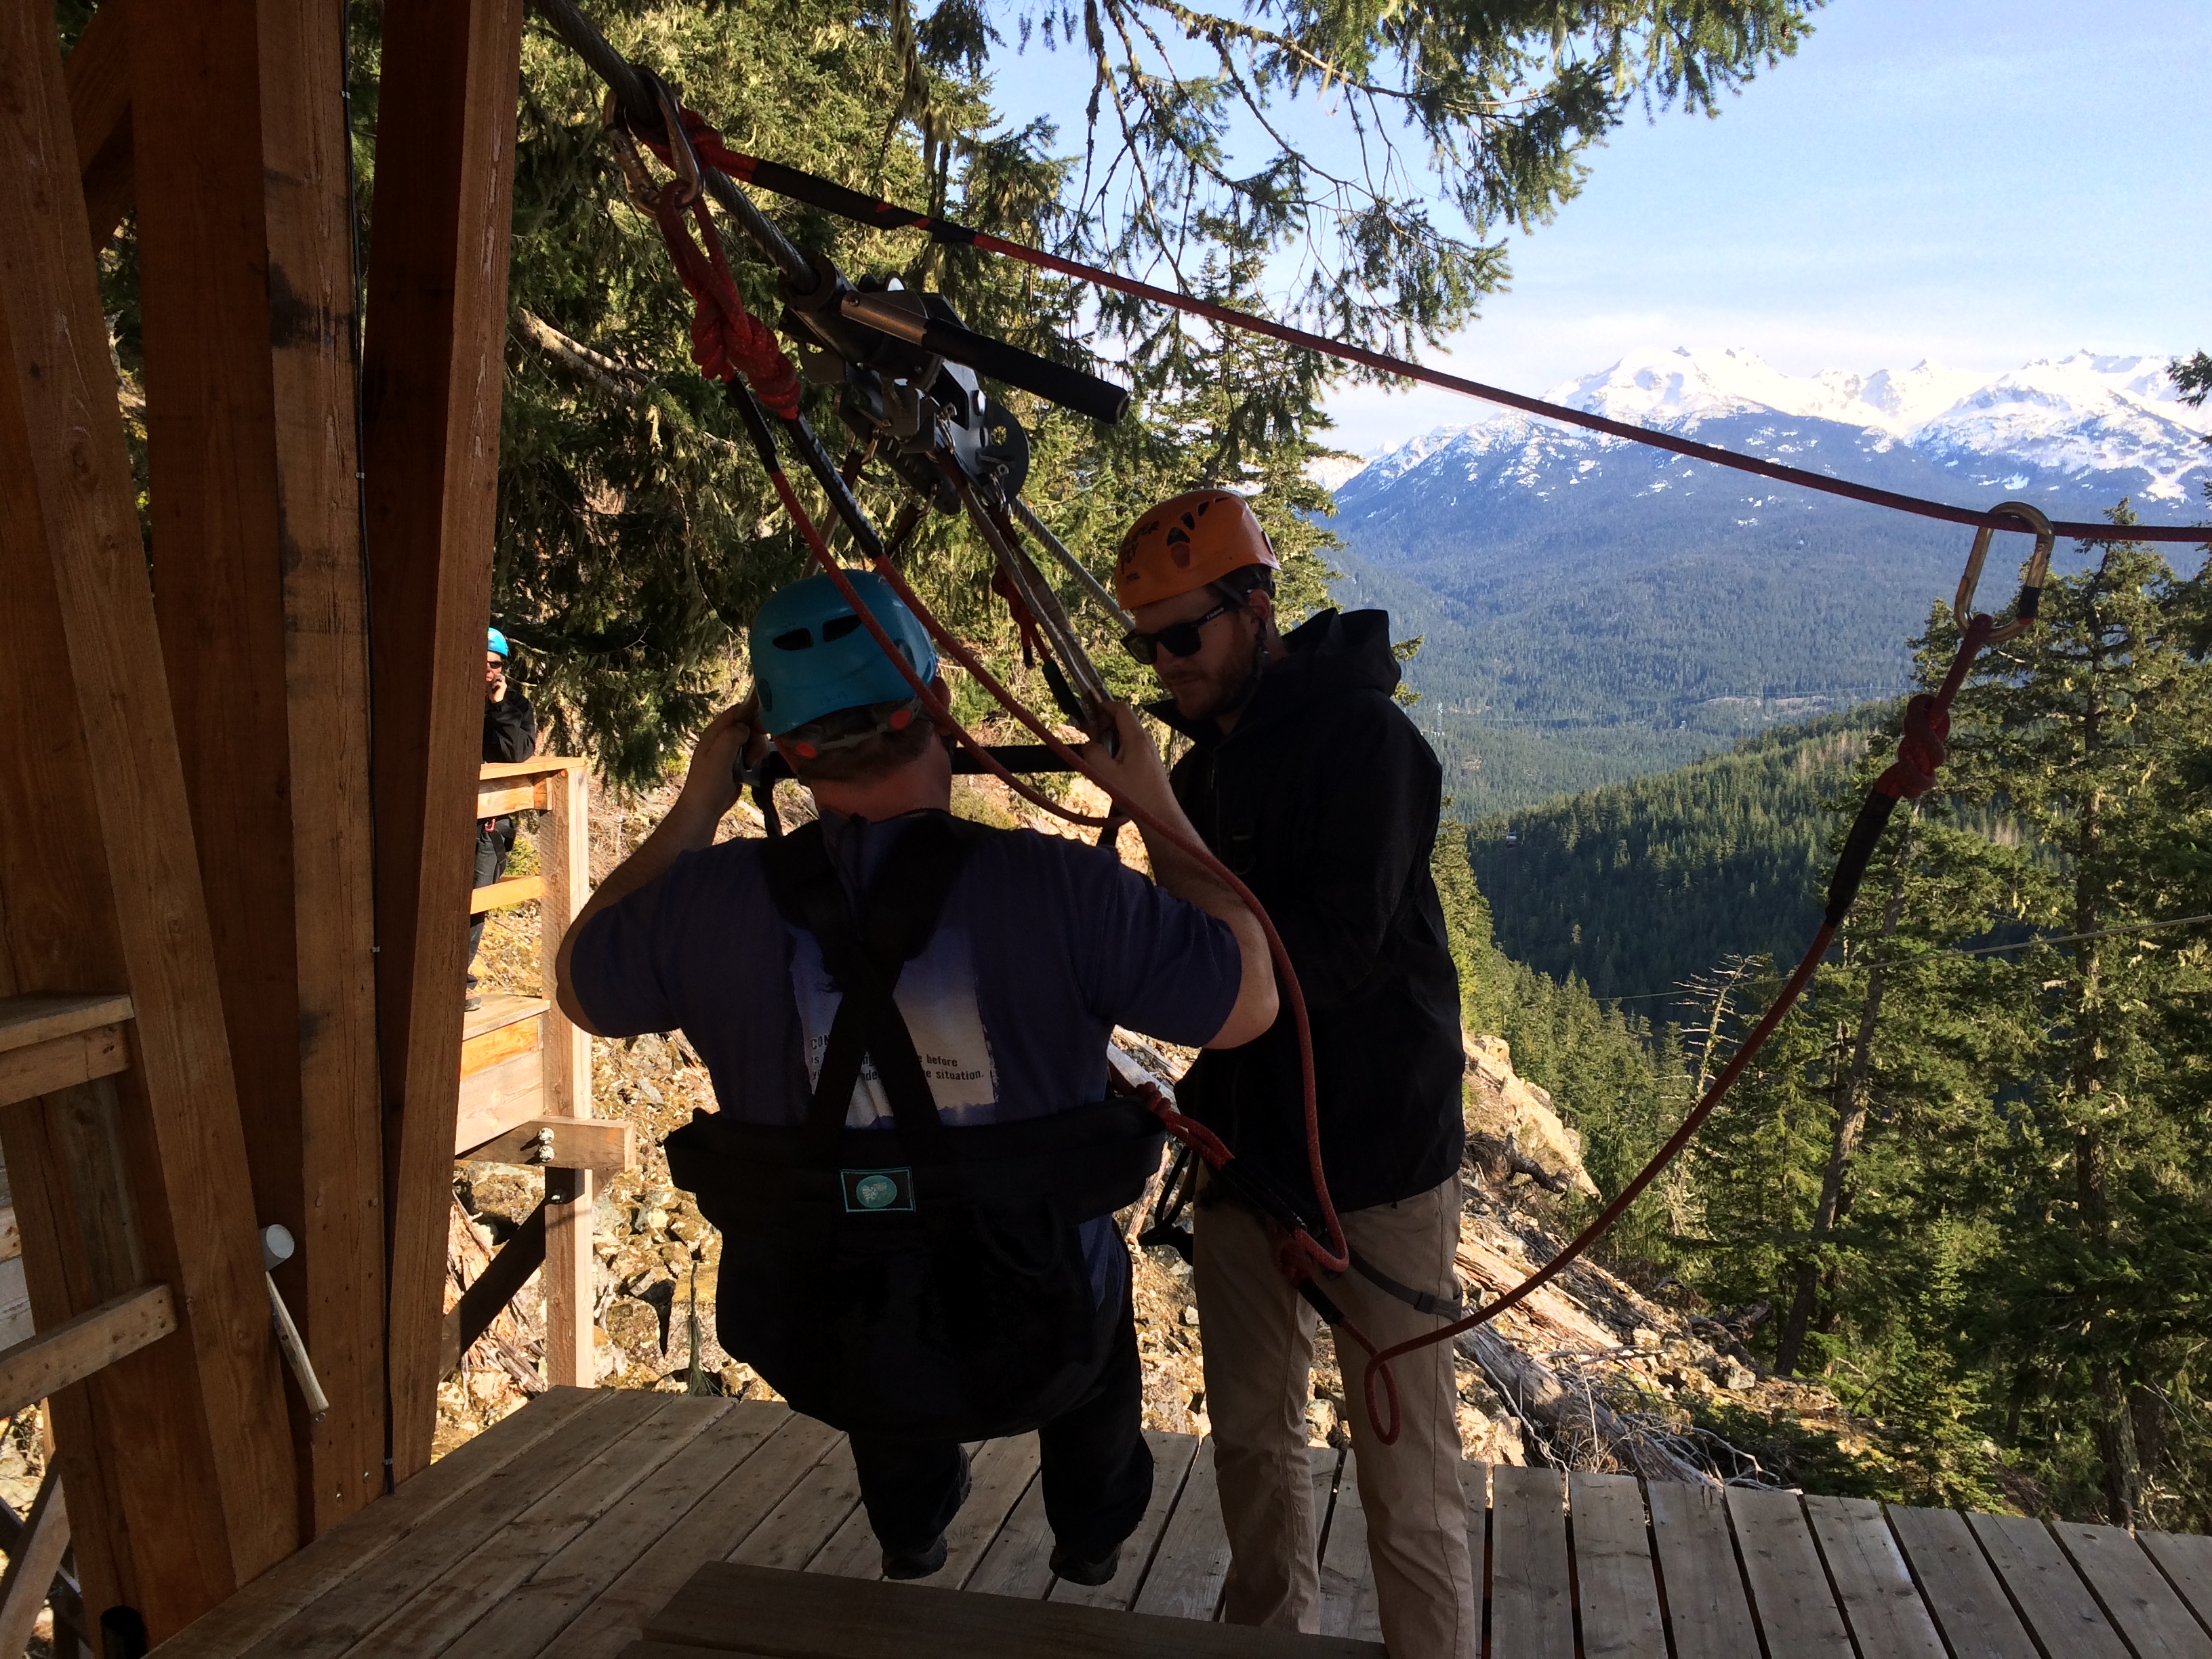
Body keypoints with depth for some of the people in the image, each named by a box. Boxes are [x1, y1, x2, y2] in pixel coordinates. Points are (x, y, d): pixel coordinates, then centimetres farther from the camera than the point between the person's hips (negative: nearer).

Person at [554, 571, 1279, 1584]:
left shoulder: (711, 899, -18)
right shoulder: (1058, 888, -25)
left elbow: (582, 989, 4)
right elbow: (1249, 1003, -13)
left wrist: (694, 810, 5)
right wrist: (1158, 809, -5)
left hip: (815, 1353, 2)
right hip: (1030, 1346, -1)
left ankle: (910, 1546, 64)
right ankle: (1093, 1554, 59)